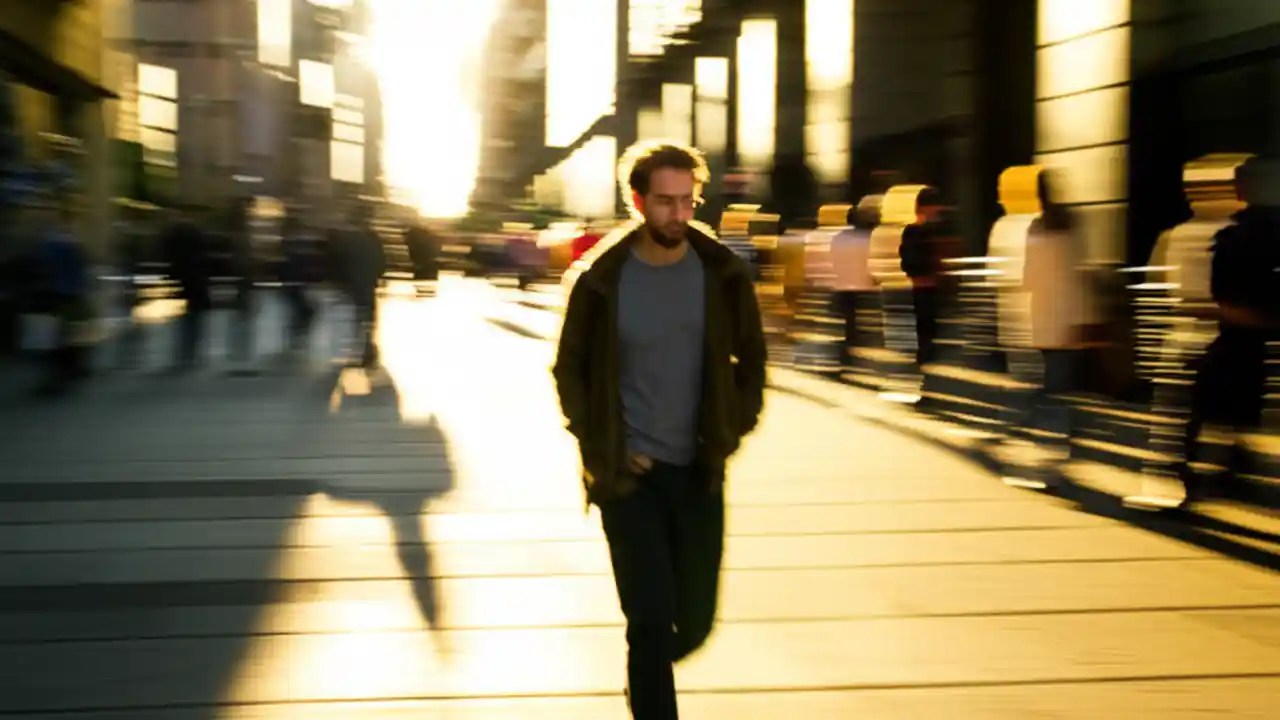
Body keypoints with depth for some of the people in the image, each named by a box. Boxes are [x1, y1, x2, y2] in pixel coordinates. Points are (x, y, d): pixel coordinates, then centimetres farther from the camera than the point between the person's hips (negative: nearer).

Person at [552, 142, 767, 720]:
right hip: (628, 474, -3)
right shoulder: (602, 280, -9)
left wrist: (734, 429, 0)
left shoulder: (721, 272, -3)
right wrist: (598, 447, -5)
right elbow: (569, 368, 2)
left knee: (694, 621, 10)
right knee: (652, 620, -8)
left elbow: (751, 358, 10)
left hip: (698, 471, 3)